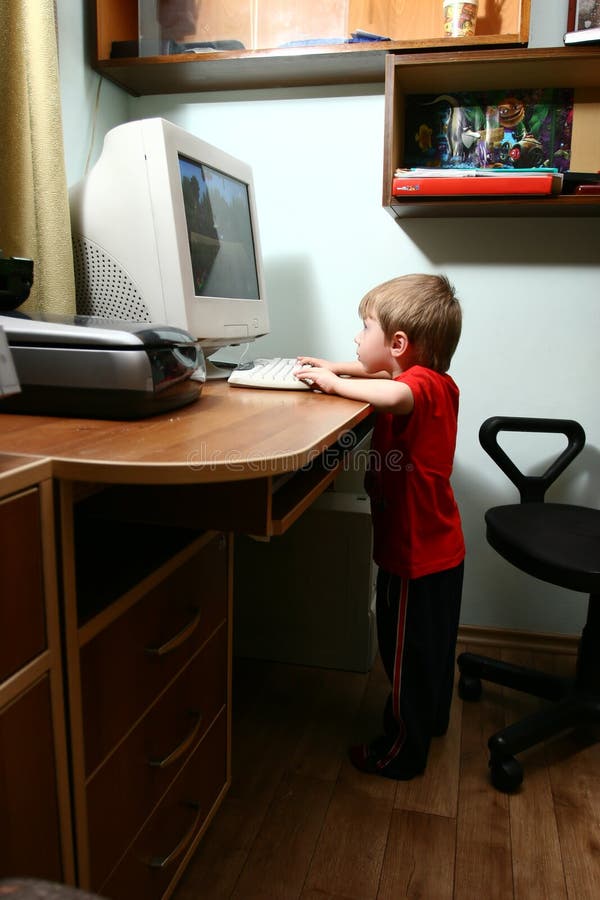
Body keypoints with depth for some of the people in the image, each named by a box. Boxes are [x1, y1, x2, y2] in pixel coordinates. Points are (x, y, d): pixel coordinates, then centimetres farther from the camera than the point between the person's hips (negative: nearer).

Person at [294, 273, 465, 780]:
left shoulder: (421, 384, -25)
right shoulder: (436, 382, 3)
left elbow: (394, 394, -49)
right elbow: (384, 374, 22)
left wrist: (335, 382, -33)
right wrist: (337, 369, 8)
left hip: (415, 558, -9)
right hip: (439, 549, 9)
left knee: (406, 654, 9)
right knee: (432, 646, 27)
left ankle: (402, 752, 29)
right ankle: (432, 718, 48)